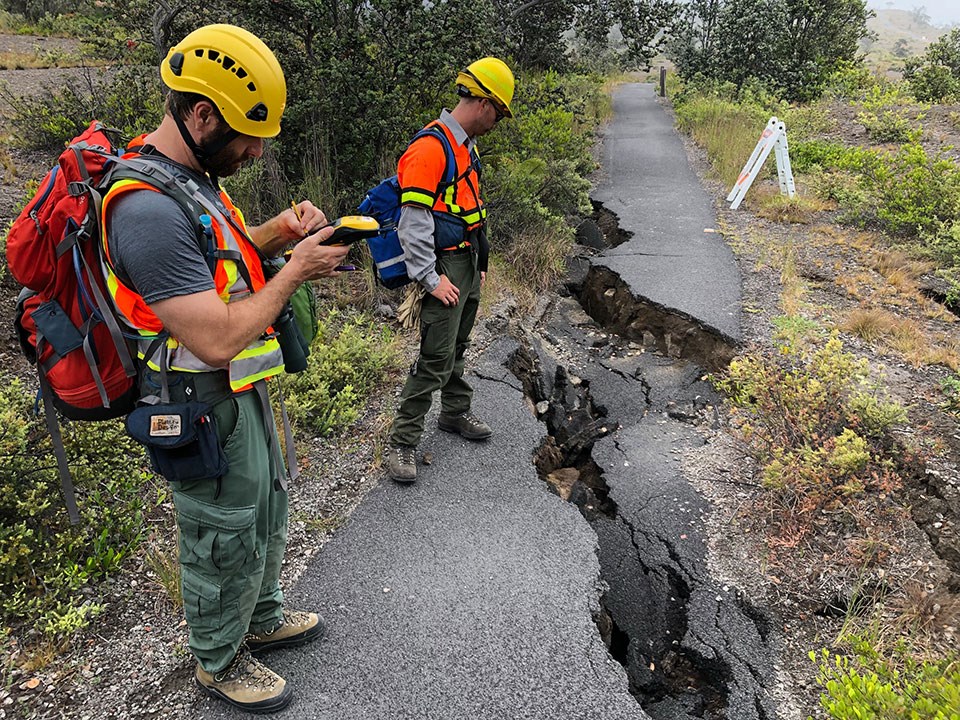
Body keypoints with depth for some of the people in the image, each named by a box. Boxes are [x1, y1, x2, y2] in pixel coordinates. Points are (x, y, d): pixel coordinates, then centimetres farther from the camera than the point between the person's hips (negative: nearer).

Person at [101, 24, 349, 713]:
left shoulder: (192, 177, 3)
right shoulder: (149, 210, -30)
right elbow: (216, 340, -32)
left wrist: (277, 231, 2)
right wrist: (296, 271, -21)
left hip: (246, 393, 10)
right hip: (205, 414, -10)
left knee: (267, 514, 26)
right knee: (227, 545, 11)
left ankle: (263, 620, 50)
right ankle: (220, 662, 37)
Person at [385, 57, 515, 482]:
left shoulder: (467, 145, 14)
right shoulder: (430, 149, -18)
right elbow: (414, 221, -22)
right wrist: (431, 279, -21)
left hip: (468, 264, 9)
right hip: (444, 267, -9)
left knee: (457, 347, 21)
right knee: (436, 358, -8)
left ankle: (456, 413, 38)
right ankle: (402, 443, 1)